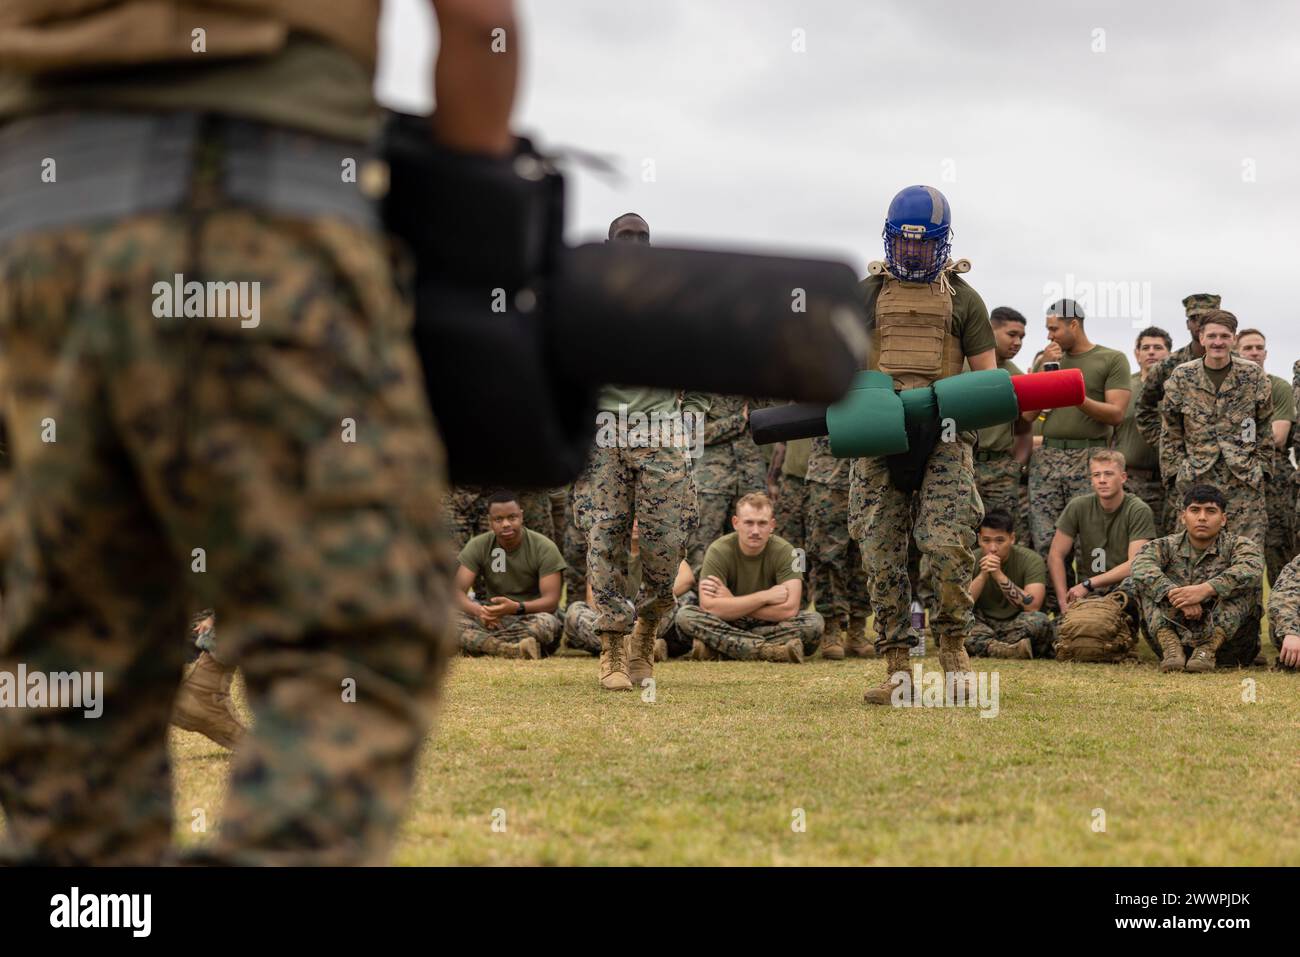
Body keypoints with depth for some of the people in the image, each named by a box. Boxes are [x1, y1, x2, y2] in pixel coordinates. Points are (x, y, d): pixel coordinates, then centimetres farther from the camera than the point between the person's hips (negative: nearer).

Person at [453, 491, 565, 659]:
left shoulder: (544, 548, -9)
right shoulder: (478, 546, -2)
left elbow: (551, 601, -16)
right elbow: (458, 592, -11)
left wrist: (516, 607, -36)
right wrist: (478, 610, -34)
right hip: (491, 619, 2)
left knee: (547, 623, -38)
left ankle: (479, 643, -30)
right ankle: (513, 650, -43)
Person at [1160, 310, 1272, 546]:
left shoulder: (1254, 376, 3)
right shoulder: (1182, 377, 3)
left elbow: (1265, 427, 9)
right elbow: (1170, 432, 8)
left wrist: (1262, 468, 4)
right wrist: (1176, 471, 4)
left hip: (1245, 479, 0)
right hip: (1198, 478, 0)